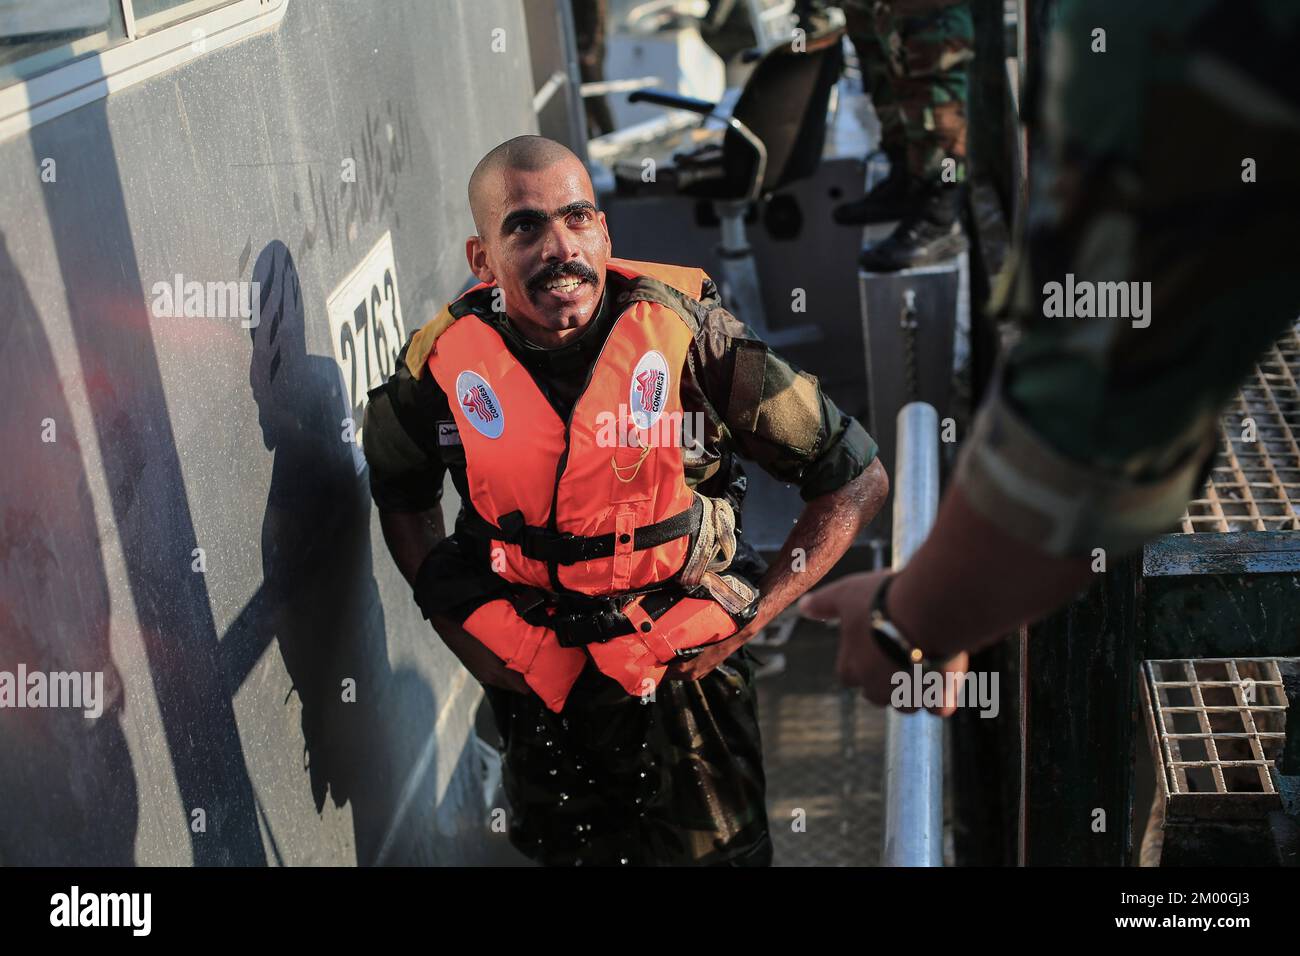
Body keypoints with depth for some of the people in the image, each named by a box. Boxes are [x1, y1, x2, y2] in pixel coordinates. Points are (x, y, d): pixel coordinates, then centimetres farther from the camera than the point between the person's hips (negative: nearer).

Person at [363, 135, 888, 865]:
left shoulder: (690, 337, -21)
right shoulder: (445, 364, -14)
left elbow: (858, 481, -15)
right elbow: (400, 495, 9)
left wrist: (745, 623, -15)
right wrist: (458, 629, 1)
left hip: (686, 669, -2)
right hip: (535, 683, 3)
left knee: (714, 850, 14)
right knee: (563, 848, 23)